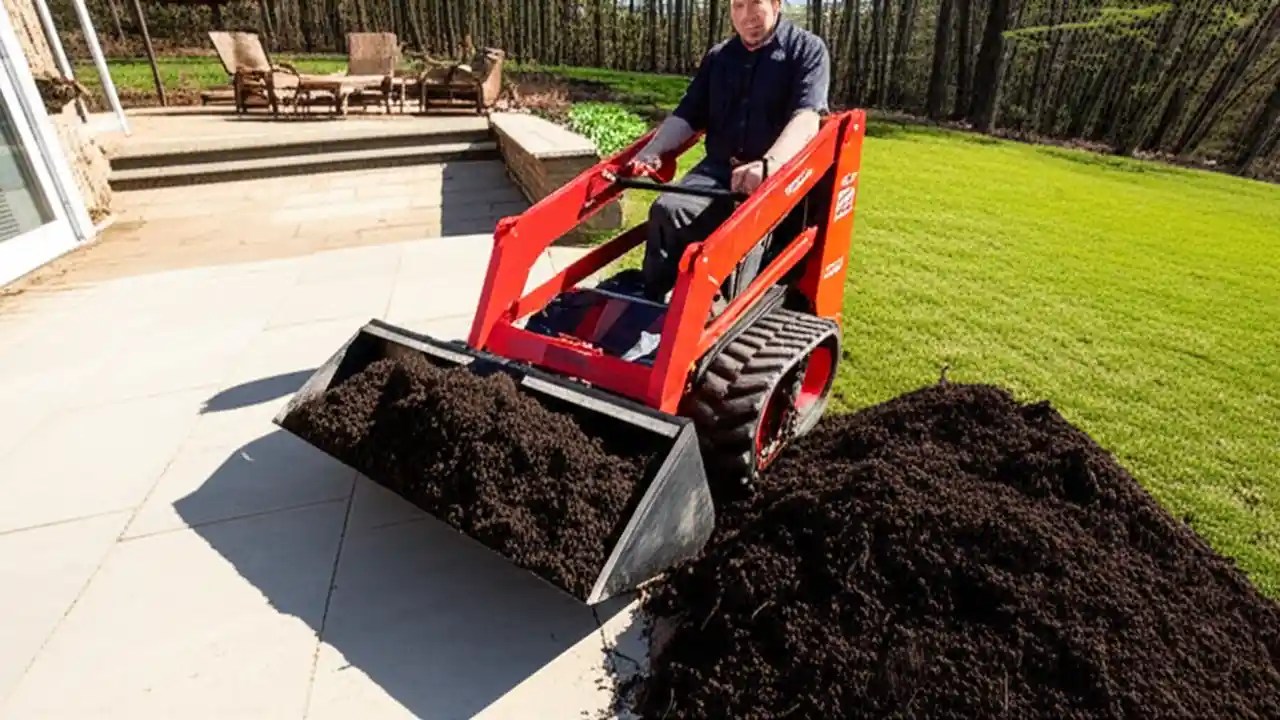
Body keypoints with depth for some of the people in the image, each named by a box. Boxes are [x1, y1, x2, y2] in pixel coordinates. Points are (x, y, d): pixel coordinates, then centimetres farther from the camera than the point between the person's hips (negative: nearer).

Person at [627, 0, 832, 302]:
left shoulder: (807, 49, 1)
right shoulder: (717, 57, 17)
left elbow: (806, 118, -16)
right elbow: (687, 115, 13)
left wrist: (767, 164, -36)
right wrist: (651, 151, -8)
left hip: (780, 172, -3)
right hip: (718, 167, 4)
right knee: (667, 209, -24)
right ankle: (649, 301, -22)